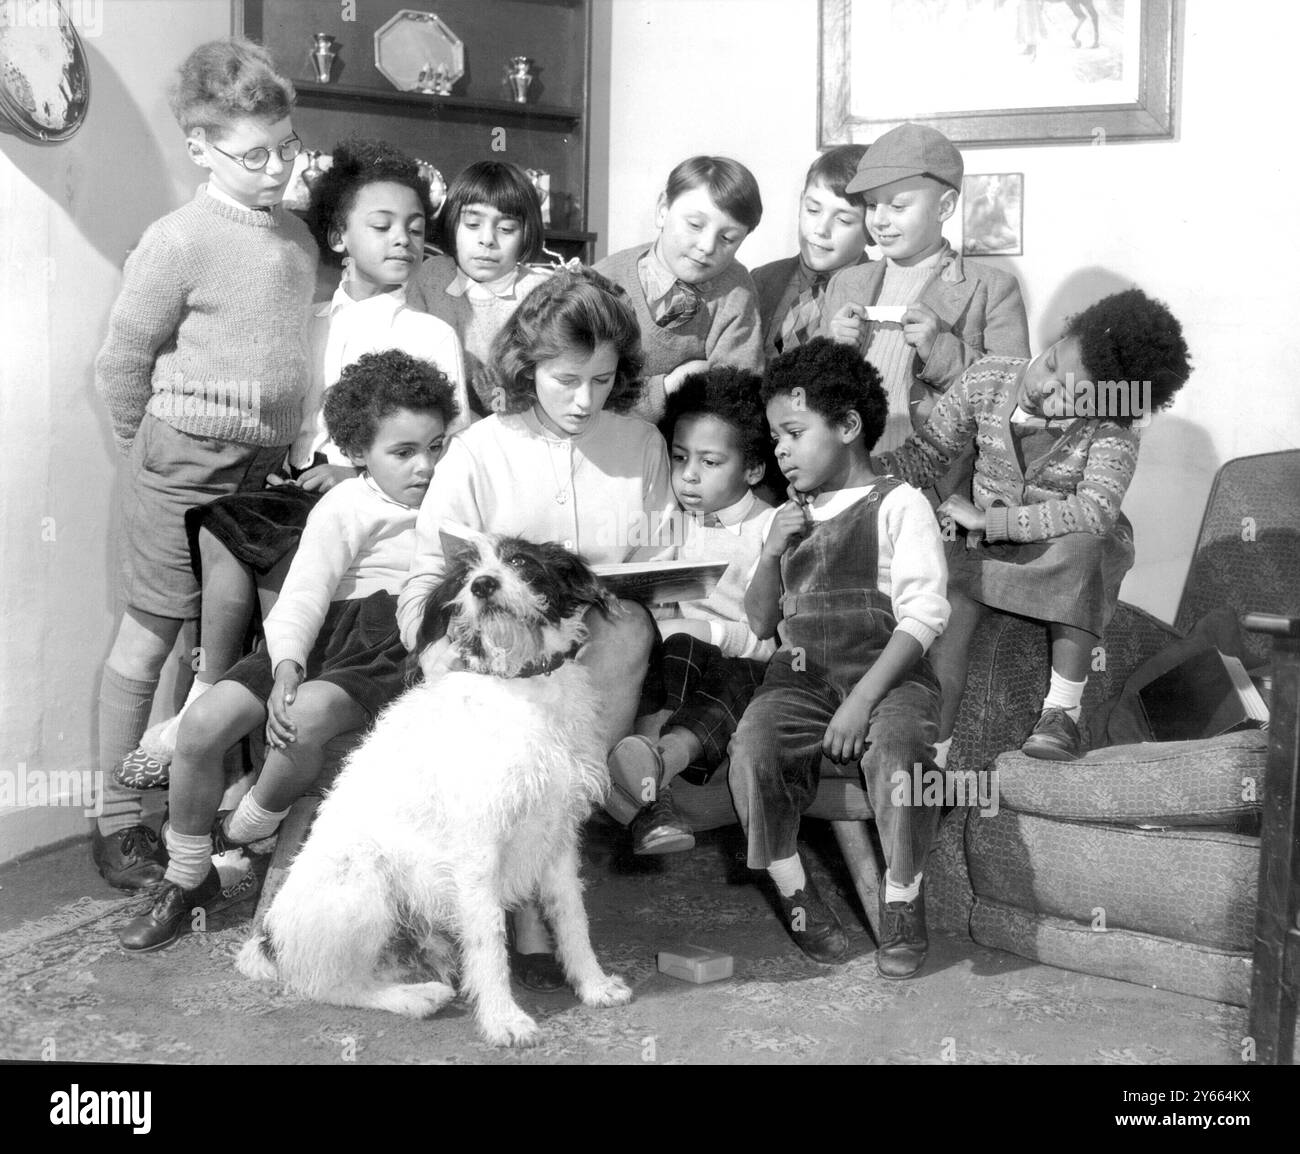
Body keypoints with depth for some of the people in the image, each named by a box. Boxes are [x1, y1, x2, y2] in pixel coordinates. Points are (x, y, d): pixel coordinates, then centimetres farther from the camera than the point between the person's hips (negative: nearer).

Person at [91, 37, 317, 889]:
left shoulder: (300, 236, 9)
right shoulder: (178, 244, -12)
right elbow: (122, 367, -6)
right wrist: (163, 449, 2)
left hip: (270, 466, 6)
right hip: (186, 467, -6)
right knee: (151, 636, 2)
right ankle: (120, 823, 11)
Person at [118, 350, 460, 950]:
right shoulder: (344, 507, 4)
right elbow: (303, 593, -7)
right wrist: (286, 670, -24)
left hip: (398, 647, 0)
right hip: (327, 632, 1)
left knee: (308, 717, -34)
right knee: (203, 724, -18)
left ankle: (243, 833, -3)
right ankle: (186, 881, 4)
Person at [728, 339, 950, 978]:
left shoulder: (898, 504, -1)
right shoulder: (788, 518, 18)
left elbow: (922, 613, -10)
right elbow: (760, 624, 18)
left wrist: (863, 699, -19)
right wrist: (771, 555, -1)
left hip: (888, 671, -4)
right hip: (801, 674, 4)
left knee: (896, 751, -34)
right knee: (753, 747, -25)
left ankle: (902, 902, -12)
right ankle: (794, 894, -8)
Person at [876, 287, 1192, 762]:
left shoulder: (1111, 434, -21)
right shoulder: (988, 380, -11)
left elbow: (1094, 512, -36)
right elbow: (927, 451, -2)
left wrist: (985, 519, -34)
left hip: (1078, 556, -2)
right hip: (988, 546, 3)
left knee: (1079, 544, -37)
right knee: (951, 596, -27)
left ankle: (1063, 711, -29)